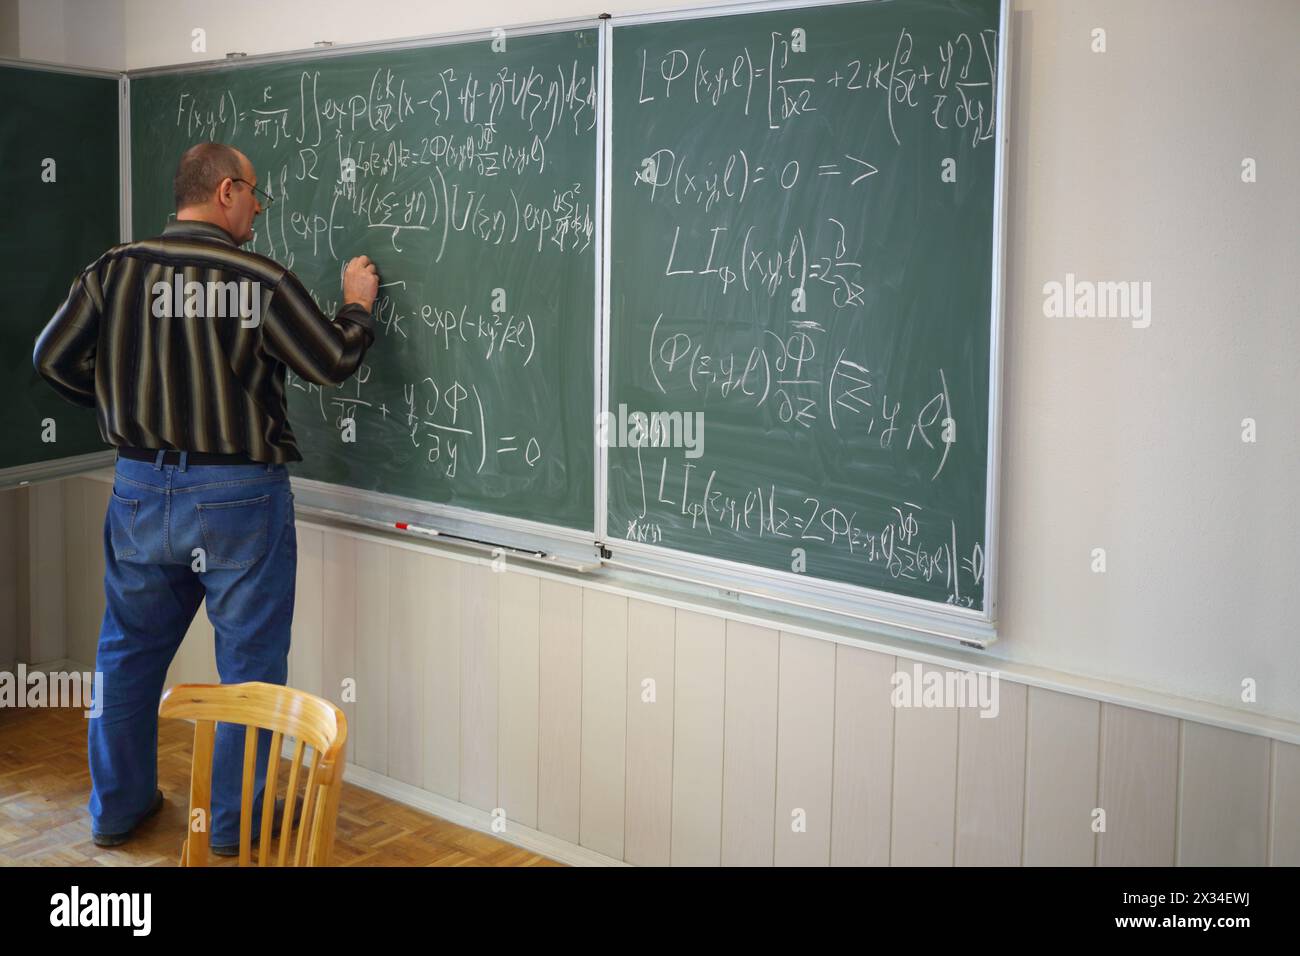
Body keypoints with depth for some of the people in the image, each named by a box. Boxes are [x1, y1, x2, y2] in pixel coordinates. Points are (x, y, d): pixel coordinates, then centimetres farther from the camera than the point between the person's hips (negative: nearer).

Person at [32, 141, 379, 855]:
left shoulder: (116, 270, -2)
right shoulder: (262, 280, -12)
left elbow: (53, 358, 1)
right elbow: (333, 363, -4)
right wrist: (356, 305, 15)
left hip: (141, 489, 4)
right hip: (237, 499, -4)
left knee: (129, 650, 19)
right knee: (249, 660, 10)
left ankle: (117, 808, 30)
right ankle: (235, 823, 19)